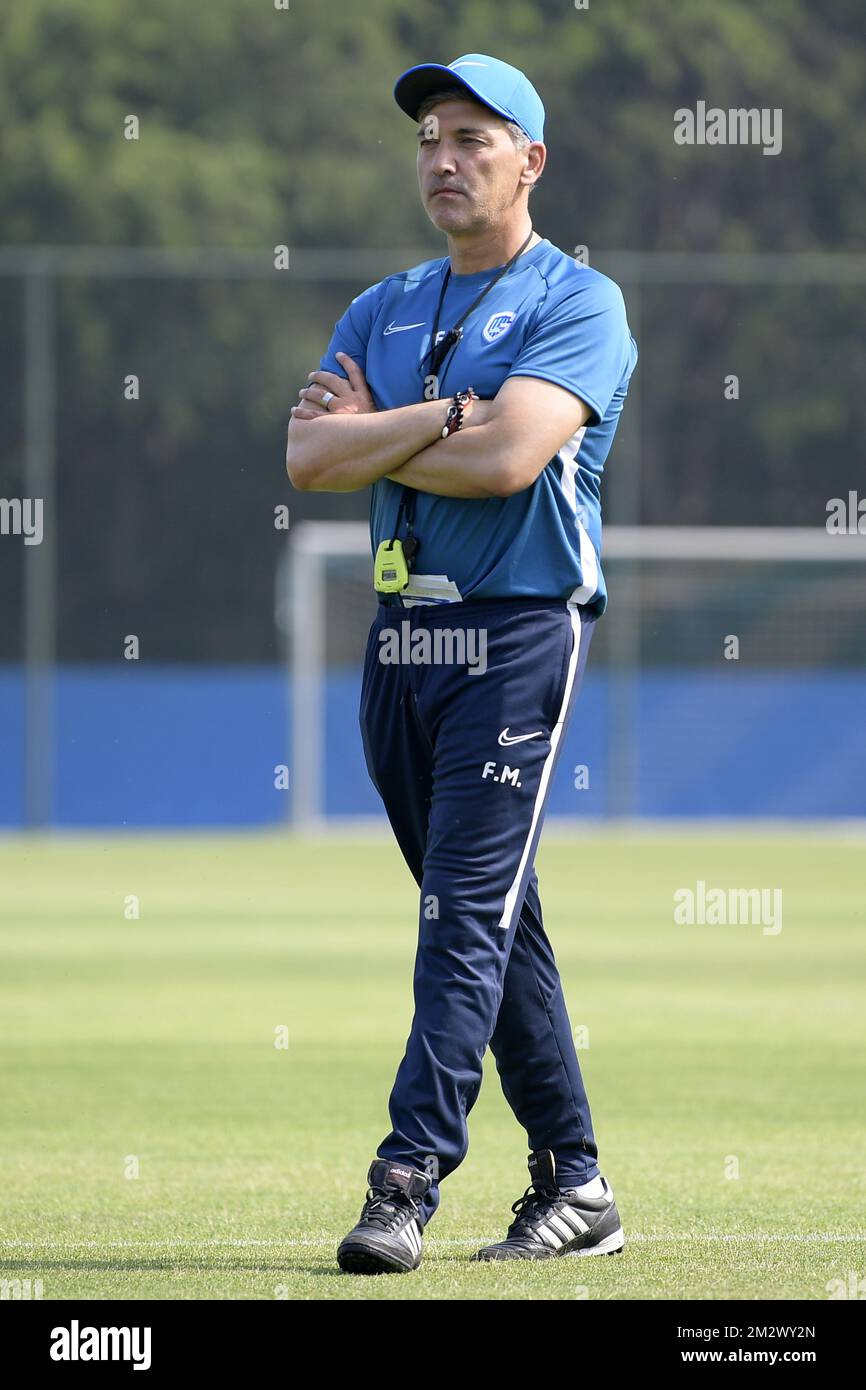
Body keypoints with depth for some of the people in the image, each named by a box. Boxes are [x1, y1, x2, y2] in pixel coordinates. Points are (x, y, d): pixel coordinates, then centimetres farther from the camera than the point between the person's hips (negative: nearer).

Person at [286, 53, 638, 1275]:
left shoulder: (578, 303, -4)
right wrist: (444, 416, -11)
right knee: (492, 918, 10)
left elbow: (508, 457, -20)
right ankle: (574, 1187, 16)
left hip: (517, 633, -7)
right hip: (401, 635, 7)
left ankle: (407, 1185, -19)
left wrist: (372, 434, -6)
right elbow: (308, 457, 0)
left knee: (469, 912, -13)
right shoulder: (384, 311, 16)